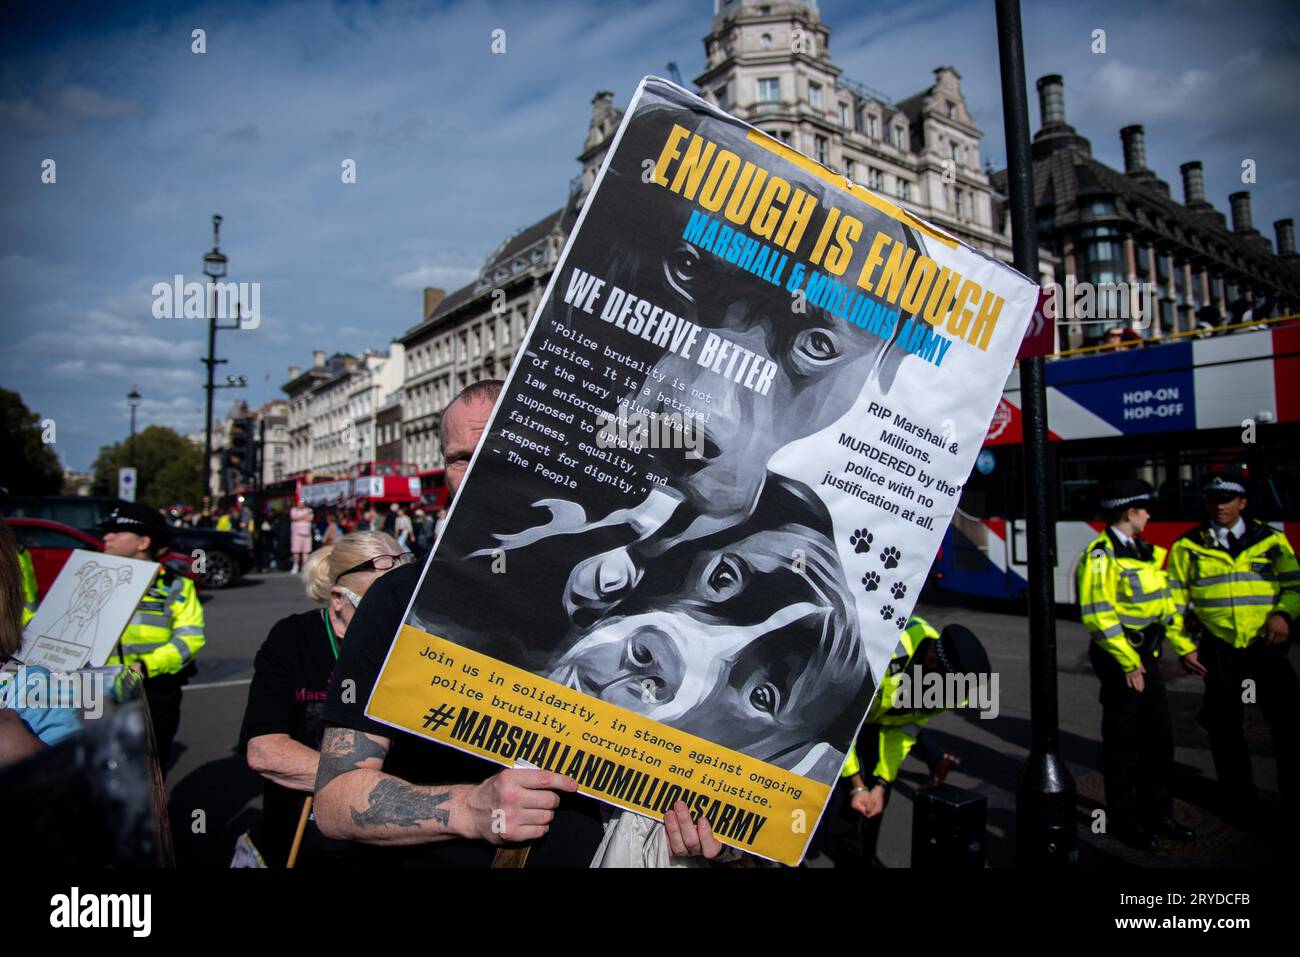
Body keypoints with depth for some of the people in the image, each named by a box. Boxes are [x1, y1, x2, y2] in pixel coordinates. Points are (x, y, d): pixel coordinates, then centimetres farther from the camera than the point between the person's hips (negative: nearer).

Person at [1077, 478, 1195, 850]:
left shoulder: (1143, 551, 12)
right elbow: (1098, 615, -23)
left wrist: (1185, 646, 16)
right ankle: (1124, 820, 19)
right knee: (1122, 741, 4)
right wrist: (1127, 662, -23)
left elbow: (1163, 602, 18)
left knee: (1158, 736, 16)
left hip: (1145, 653, 9)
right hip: (1119, 655, -9)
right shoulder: (1102, 554, -17)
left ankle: (1158, 813, 31)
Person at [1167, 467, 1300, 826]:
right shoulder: (1188, 547, 3)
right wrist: (1184, 646, 0)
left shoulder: (1271, 540, 5)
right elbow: (1175, 602, 5)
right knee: (1224, 728, 9)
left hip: (1267, 645, 0)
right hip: (1219, 650, 0)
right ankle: (1240, 804, 24)